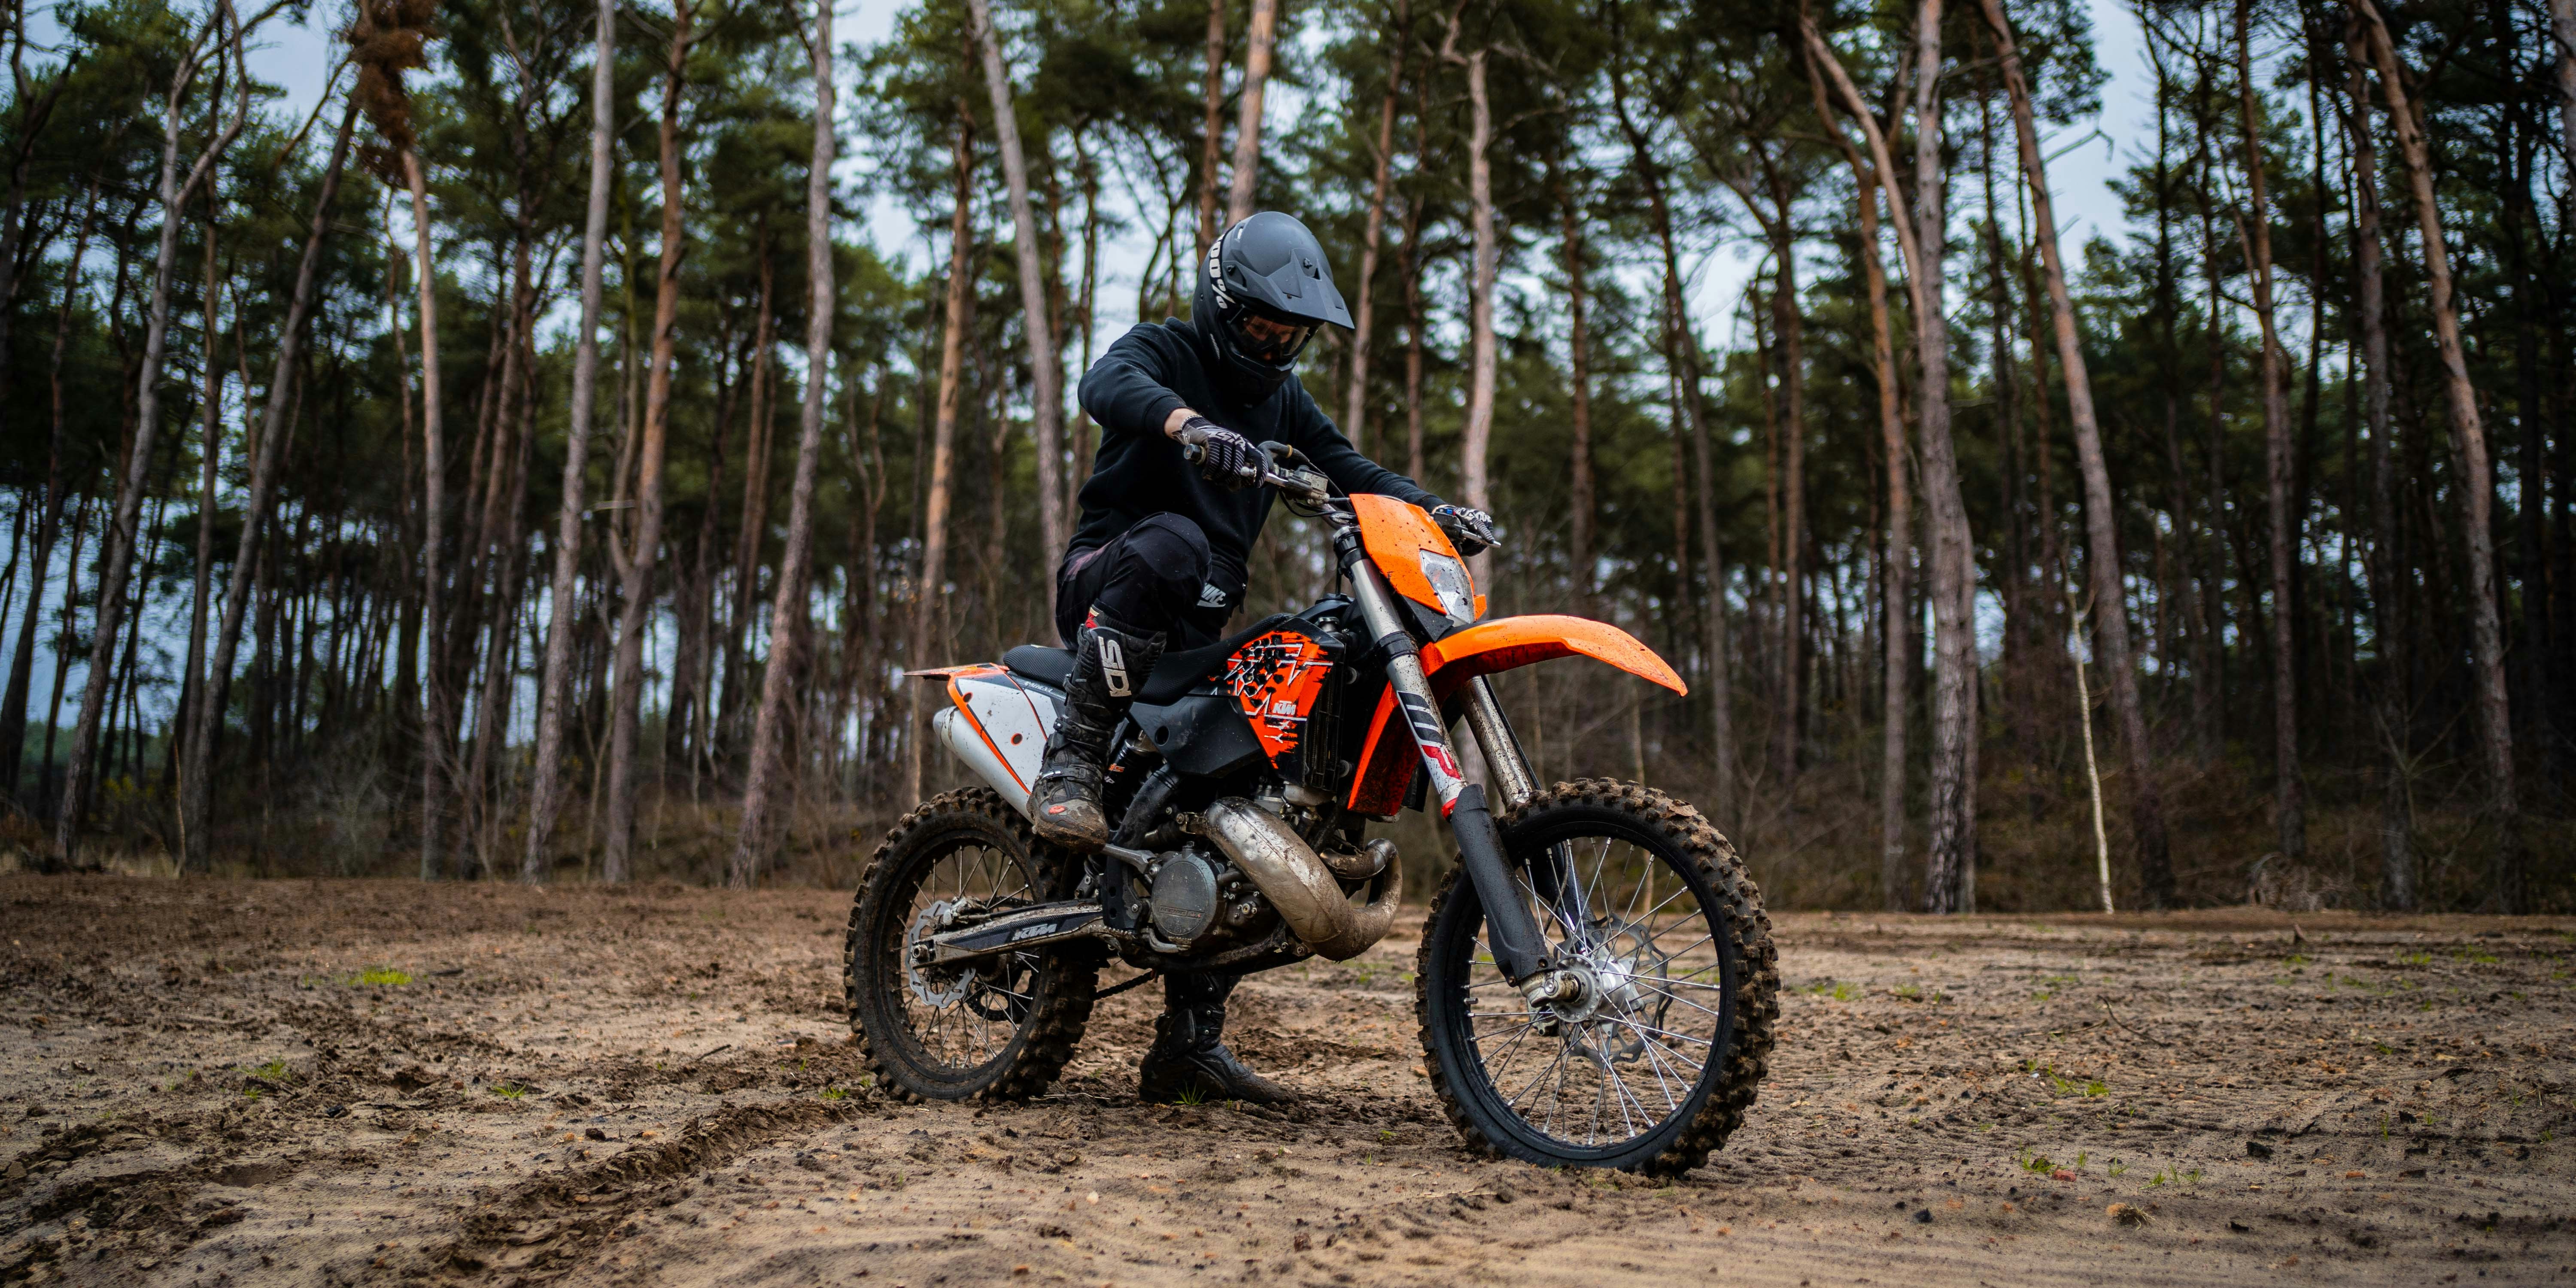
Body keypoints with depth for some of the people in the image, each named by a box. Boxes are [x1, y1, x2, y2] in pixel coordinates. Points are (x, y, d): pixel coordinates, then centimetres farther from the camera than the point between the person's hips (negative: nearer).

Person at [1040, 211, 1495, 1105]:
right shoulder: (1164, 350, -1)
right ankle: (1071, 765, -37)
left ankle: (1190, 1042, 6)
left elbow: (1349, 470, 12)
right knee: (1172, 540, -40)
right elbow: (1108, 383, -24)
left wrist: (1435, 510, -8)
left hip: (1197, 627, 7)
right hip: (1106, 579, -6)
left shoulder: (1283, 401, 21)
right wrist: (1186, 424, -47)